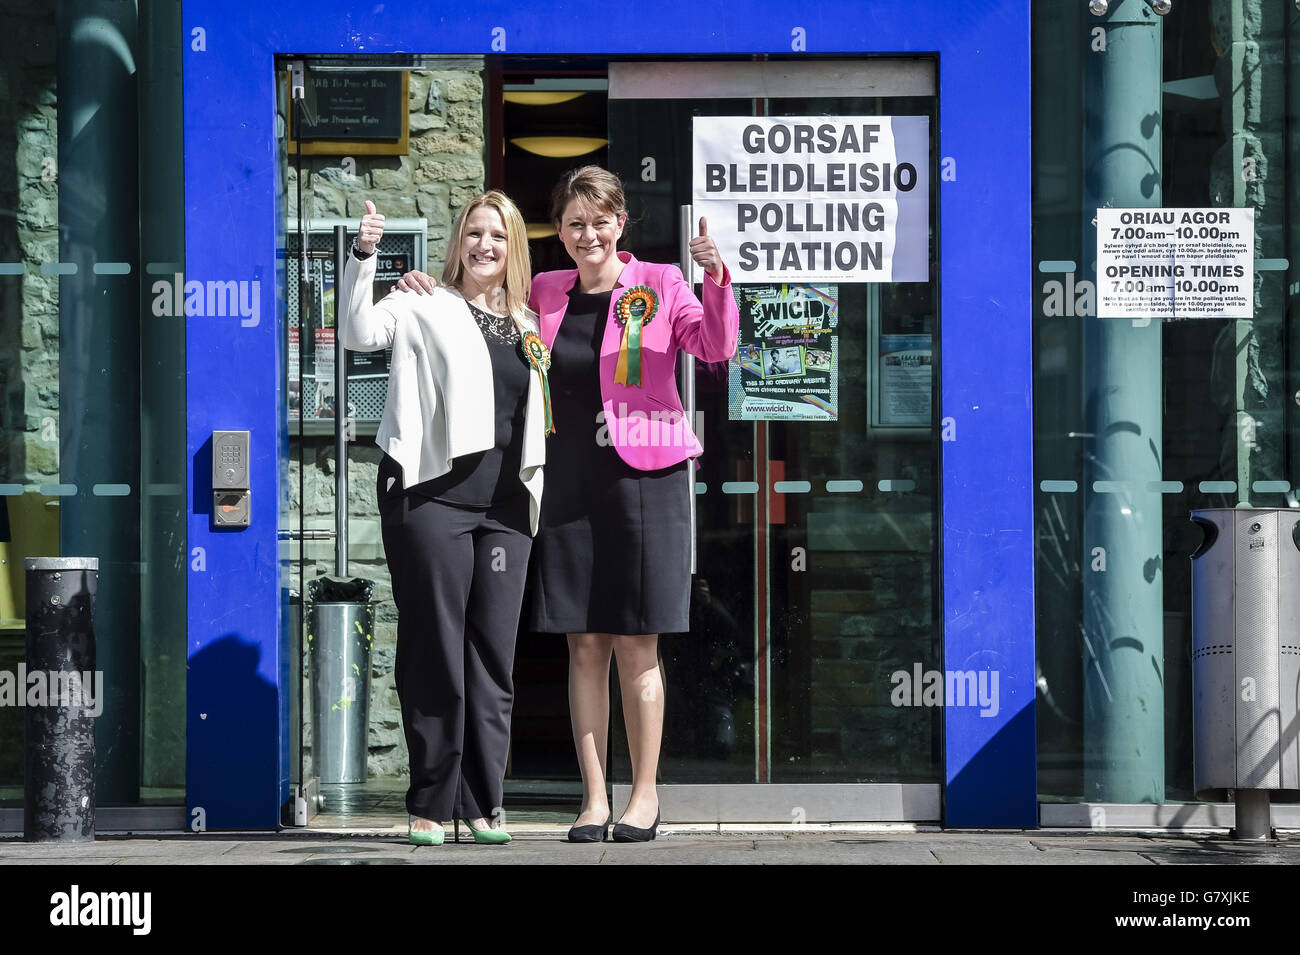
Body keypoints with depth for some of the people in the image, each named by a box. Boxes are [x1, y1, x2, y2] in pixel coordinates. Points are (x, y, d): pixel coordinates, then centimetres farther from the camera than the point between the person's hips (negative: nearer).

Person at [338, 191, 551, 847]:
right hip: (431, 496, -5)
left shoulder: (528, 326, 17)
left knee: (493, 656, 5)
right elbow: (360, 333, -14)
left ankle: (483, 803, 10)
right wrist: (363, 257, -23)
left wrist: (534, 493, 13)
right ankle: (430, 804, 3)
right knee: (434, 651, -3)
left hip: (504, 504, 5)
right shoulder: (425, 306, 3)